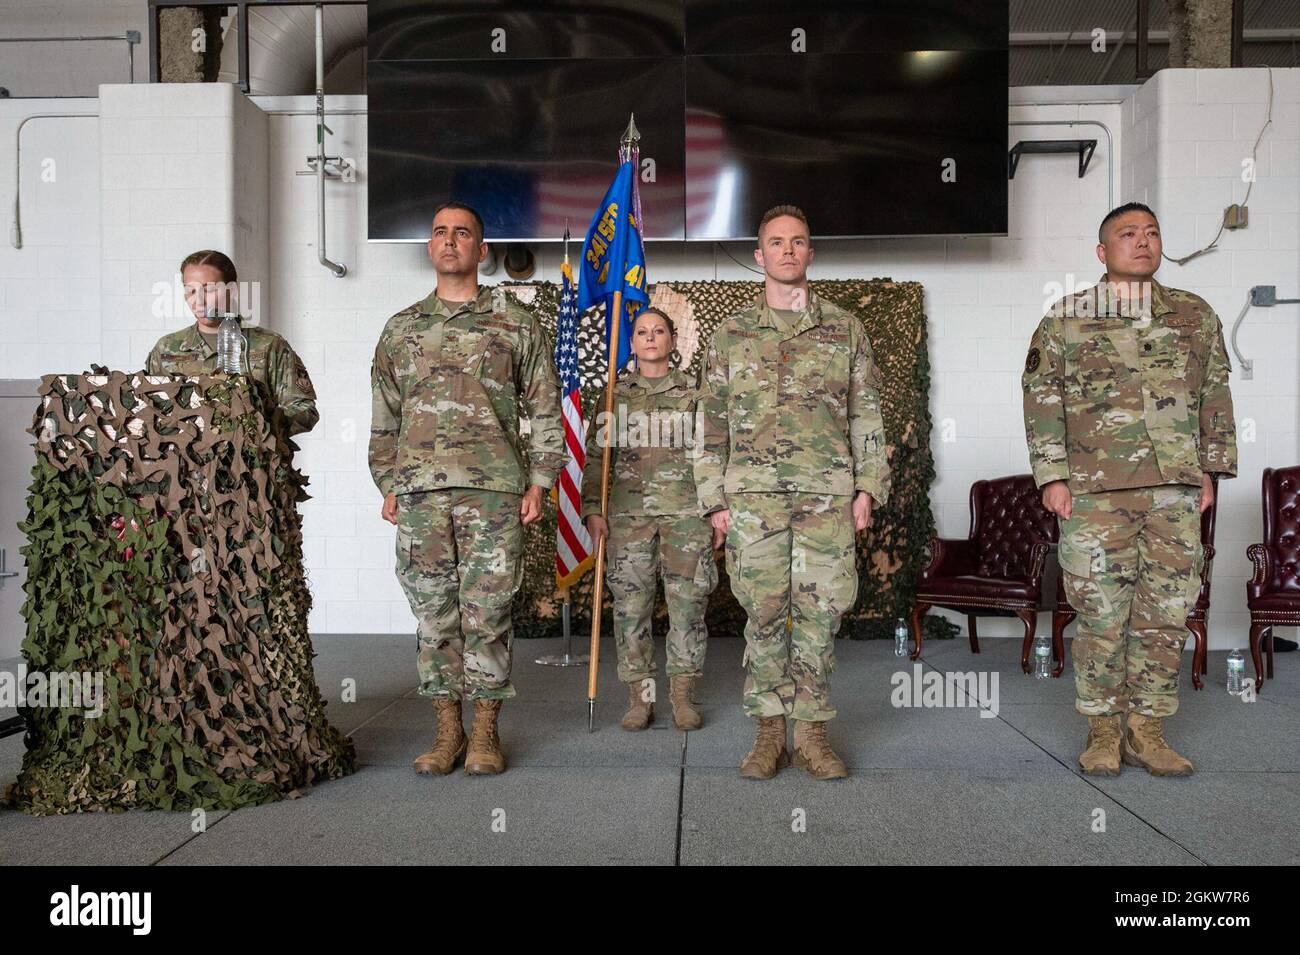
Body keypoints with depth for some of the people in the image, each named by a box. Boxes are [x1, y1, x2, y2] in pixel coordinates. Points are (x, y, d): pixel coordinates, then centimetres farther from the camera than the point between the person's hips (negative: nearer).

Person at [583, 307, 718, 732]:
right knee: (631, 605, 1)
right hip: (629, 514, 1)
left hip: (686, 512, 0)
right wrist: (592, 510, -1)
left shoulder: (695, 393, 10)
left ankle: (683, 696, 11)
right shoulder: (615, 394, 11)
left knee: (688, 604, 0)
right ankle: (639, 697, 11)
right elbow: (596, 456, 9)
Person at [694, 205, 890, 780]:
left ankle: (811, 732, 14)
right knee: (763, 615, 2)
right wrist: (714, 500, 3)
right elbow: (712, 424, 9)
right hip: (753, 496, 0)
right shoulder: (731, 335, 10)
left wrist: (867, 487, 1)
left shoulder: (845, 330, 11)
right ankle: (769, 733, 13)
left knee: (820, 613, 1)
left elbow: (866, 415, 10)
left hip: (827, 495, 0)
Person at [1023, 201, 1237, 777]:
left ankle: (1145, 730, 16)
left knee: (1165, 611, 4)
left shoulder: (1196, 315, 15)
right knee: (1101, 612, 0)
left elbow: (1215, 395, 17)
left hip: (1176, 490, 3)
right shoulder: (1065, 319, 6)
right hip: (1095, 490, -3)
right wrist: (1052, 476, -5)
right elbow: (1041, 400, 2)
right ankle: (1102, 730, 12)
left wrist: (1210, 469, 9)